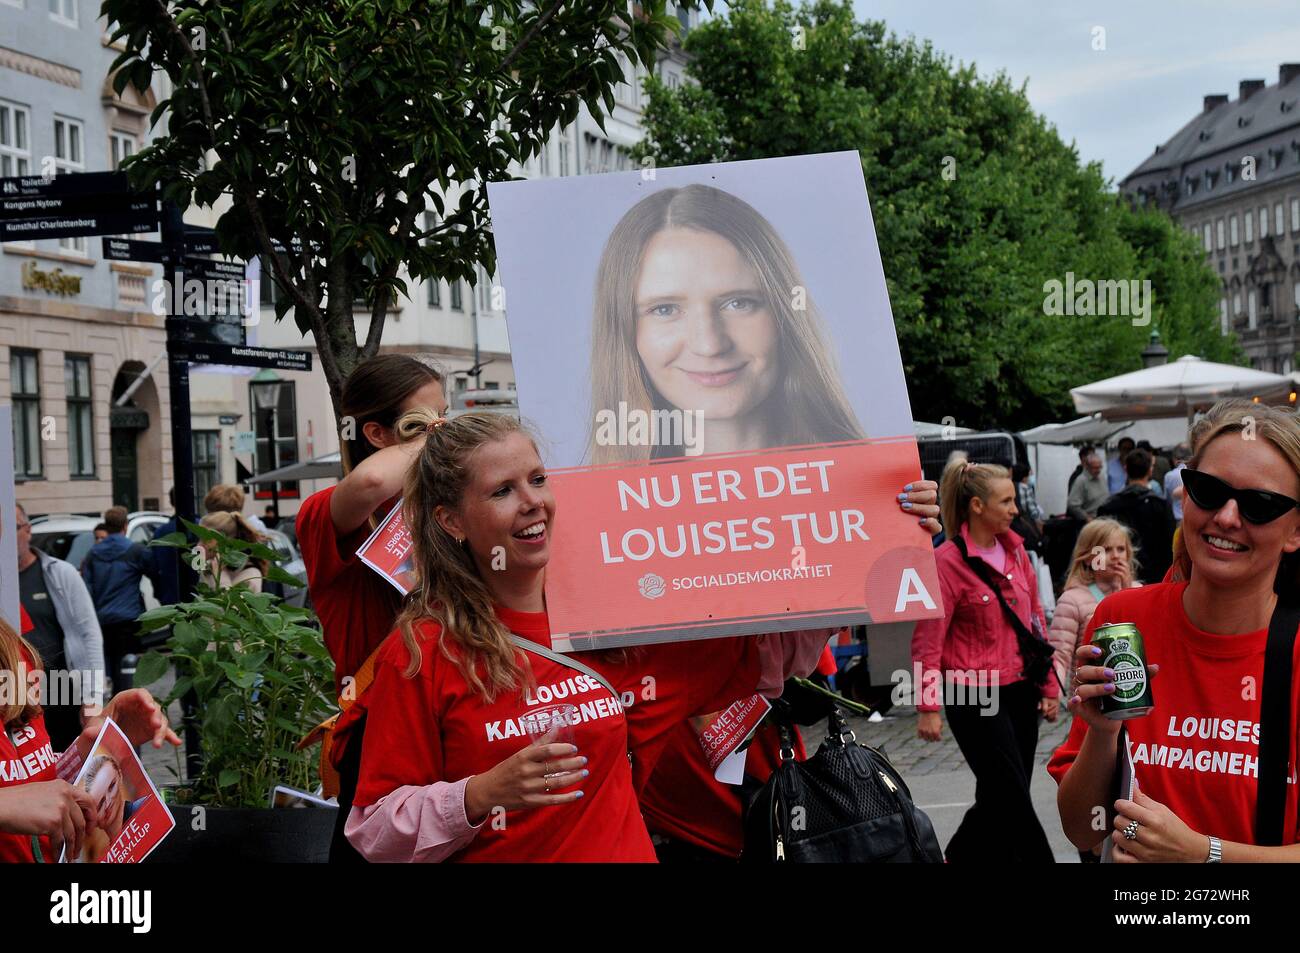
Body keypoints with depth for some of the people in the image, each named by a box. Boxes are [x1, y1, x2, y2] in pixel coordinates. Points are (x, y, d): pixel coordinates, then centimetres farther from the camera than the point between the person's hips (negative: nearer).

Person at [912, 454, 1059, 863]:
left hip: (1021, 690, 7)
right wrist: (928, 707, -15)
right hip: (975, 698, -7)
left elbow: (1035, 619, 14)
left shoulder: (1015, 550, 7)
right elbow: (927, 640, -12)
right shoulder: (948, 561, -13)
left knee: (1000, 800, 12)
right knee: (1013, 800, -3)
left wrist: (1048, 684, 13)